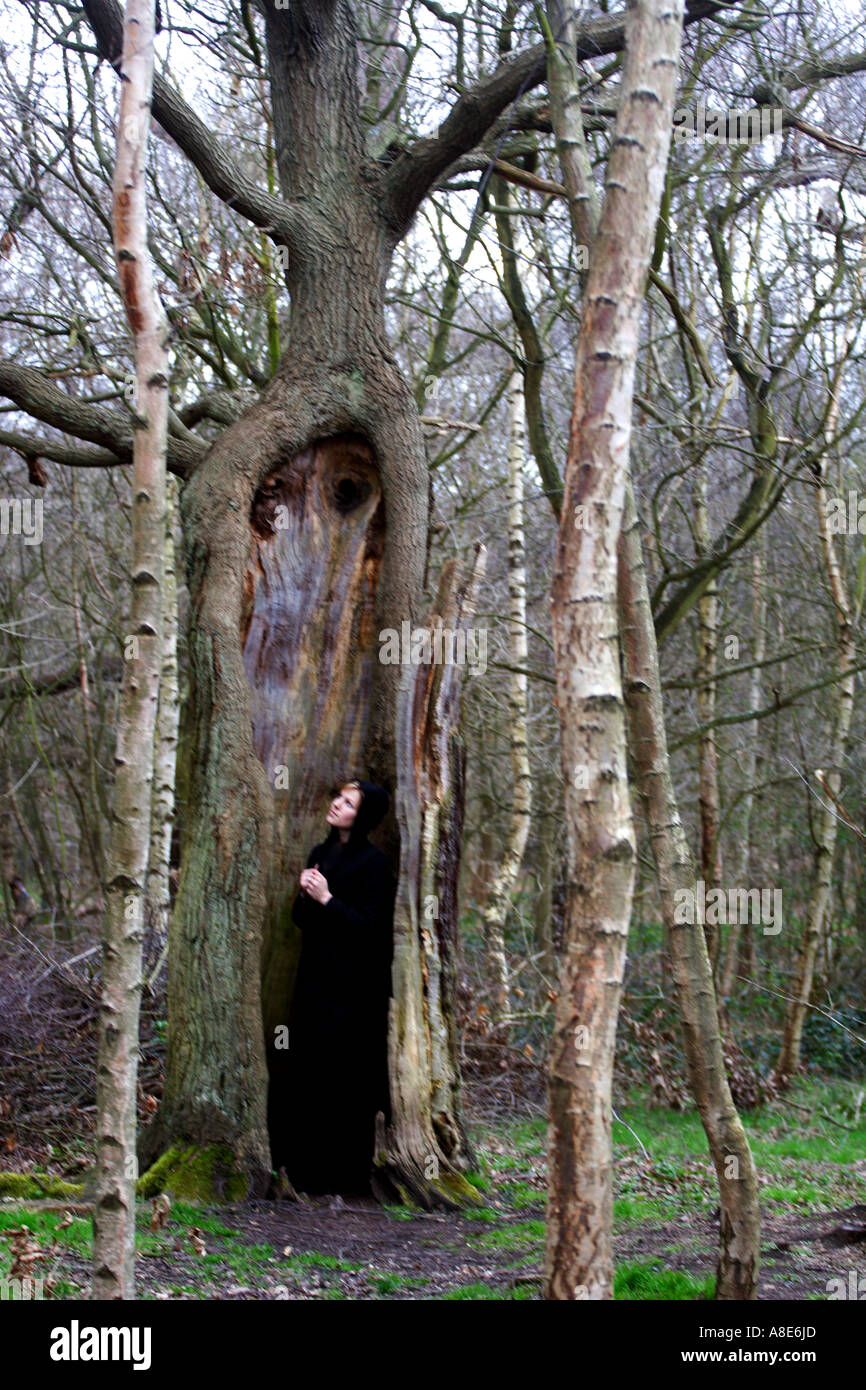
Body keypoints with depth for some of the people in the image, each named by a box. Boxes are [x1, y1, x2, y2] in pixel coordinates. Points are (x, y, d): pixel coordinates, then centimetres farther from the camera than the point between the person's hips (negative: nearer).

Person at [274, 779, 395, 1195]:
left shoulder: (373, 862, -11)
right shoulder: (320, 854, 11)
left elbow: (371, 926, -16)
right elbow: (302, 920, 14)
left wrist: (326, 898, -19)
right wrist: (305, 896, -7)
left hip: (351, 985, -7)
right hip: (314, 977, 7)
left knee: (343, 1079, -1)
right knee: (306, 1070, 9)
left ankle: (345, 1173, 10)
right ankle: (309, 1165, 20)